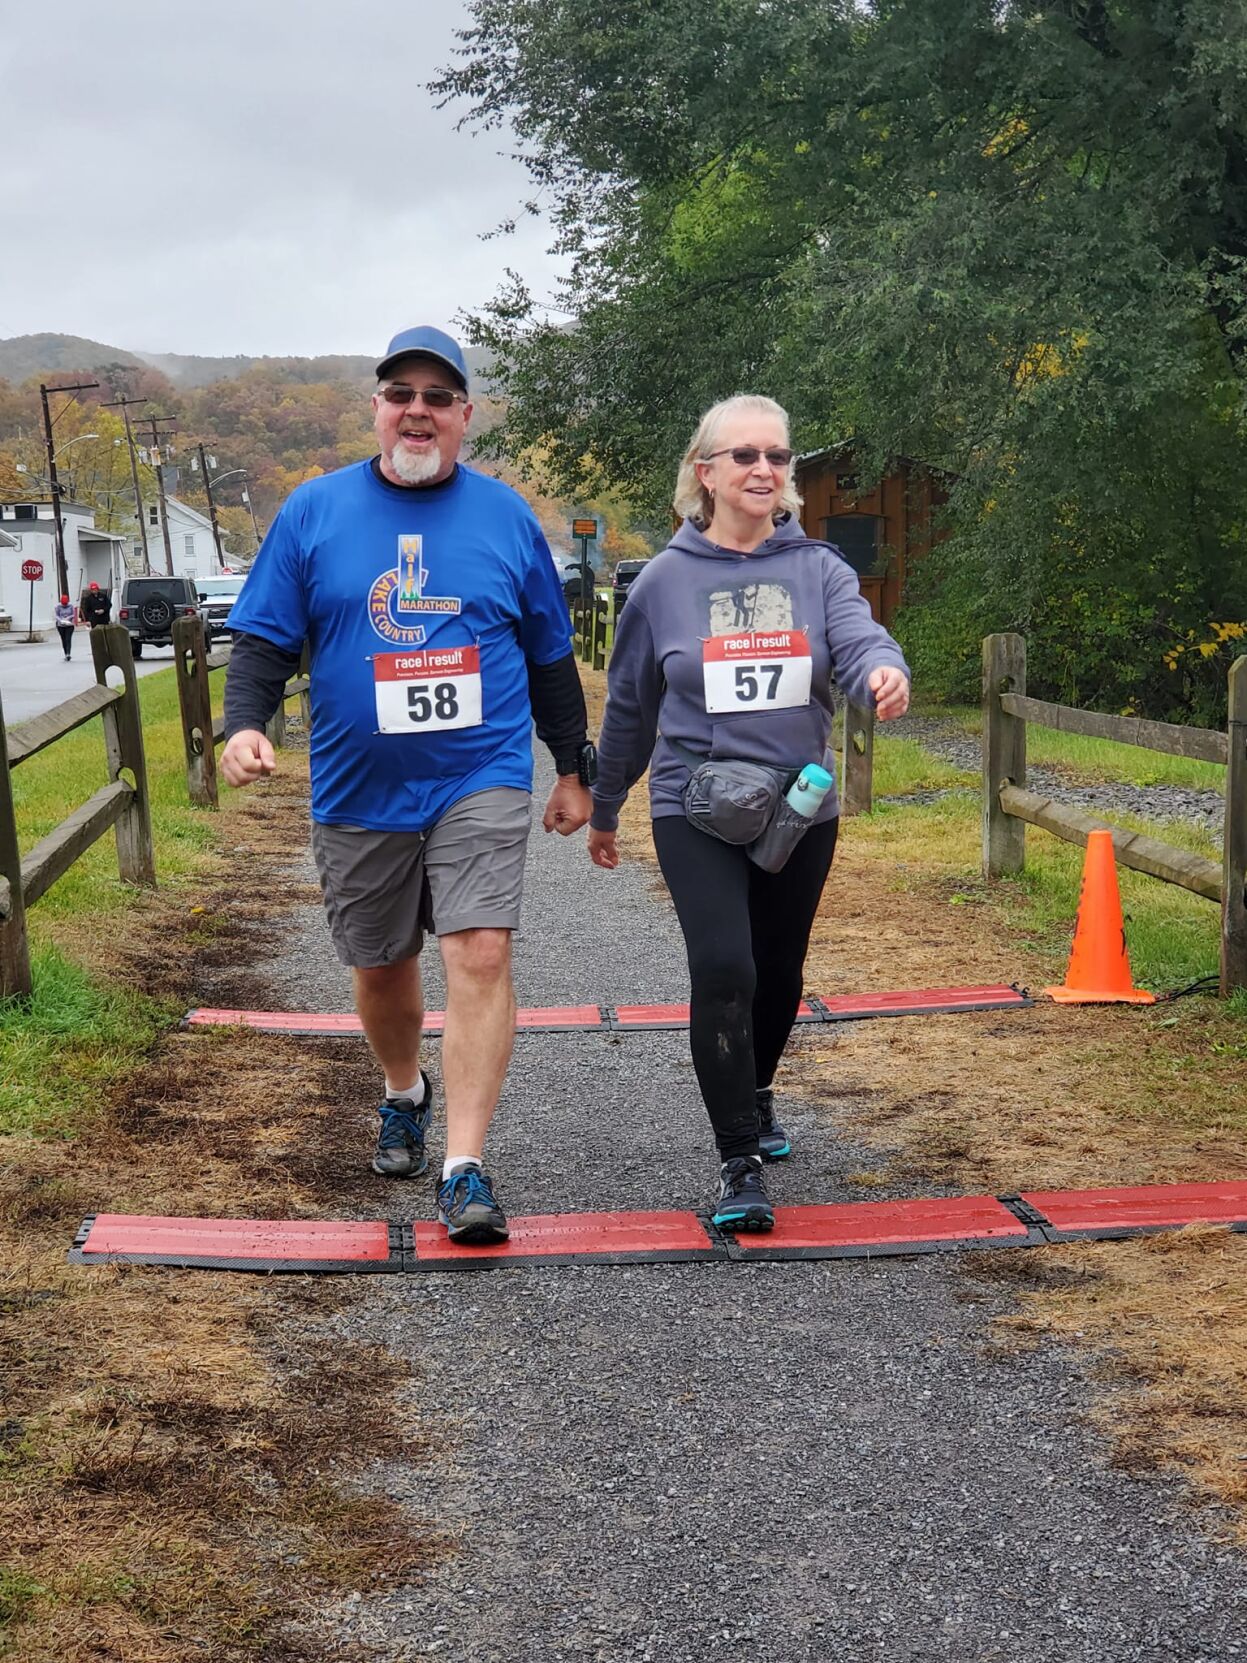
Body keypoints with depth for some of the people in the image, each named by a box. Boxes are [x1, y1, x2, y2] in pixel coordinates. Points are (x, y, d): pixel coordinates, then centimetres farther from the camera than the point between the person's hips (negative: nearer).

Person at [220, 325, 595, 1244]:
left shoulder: (506, 515, 3)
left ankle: (465, 1168, -11)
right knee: (381, 964, 15)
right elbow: (265, 637, 2)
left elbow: (551, 656, 11)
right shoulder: (315, 511, 1)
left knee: (481, 954, -15)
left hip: (481, 780, -1)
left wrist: (575, 768, 14)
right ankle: (405, 1094, 44)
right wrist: (245, 723, -16)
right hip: (358, 790, 2)